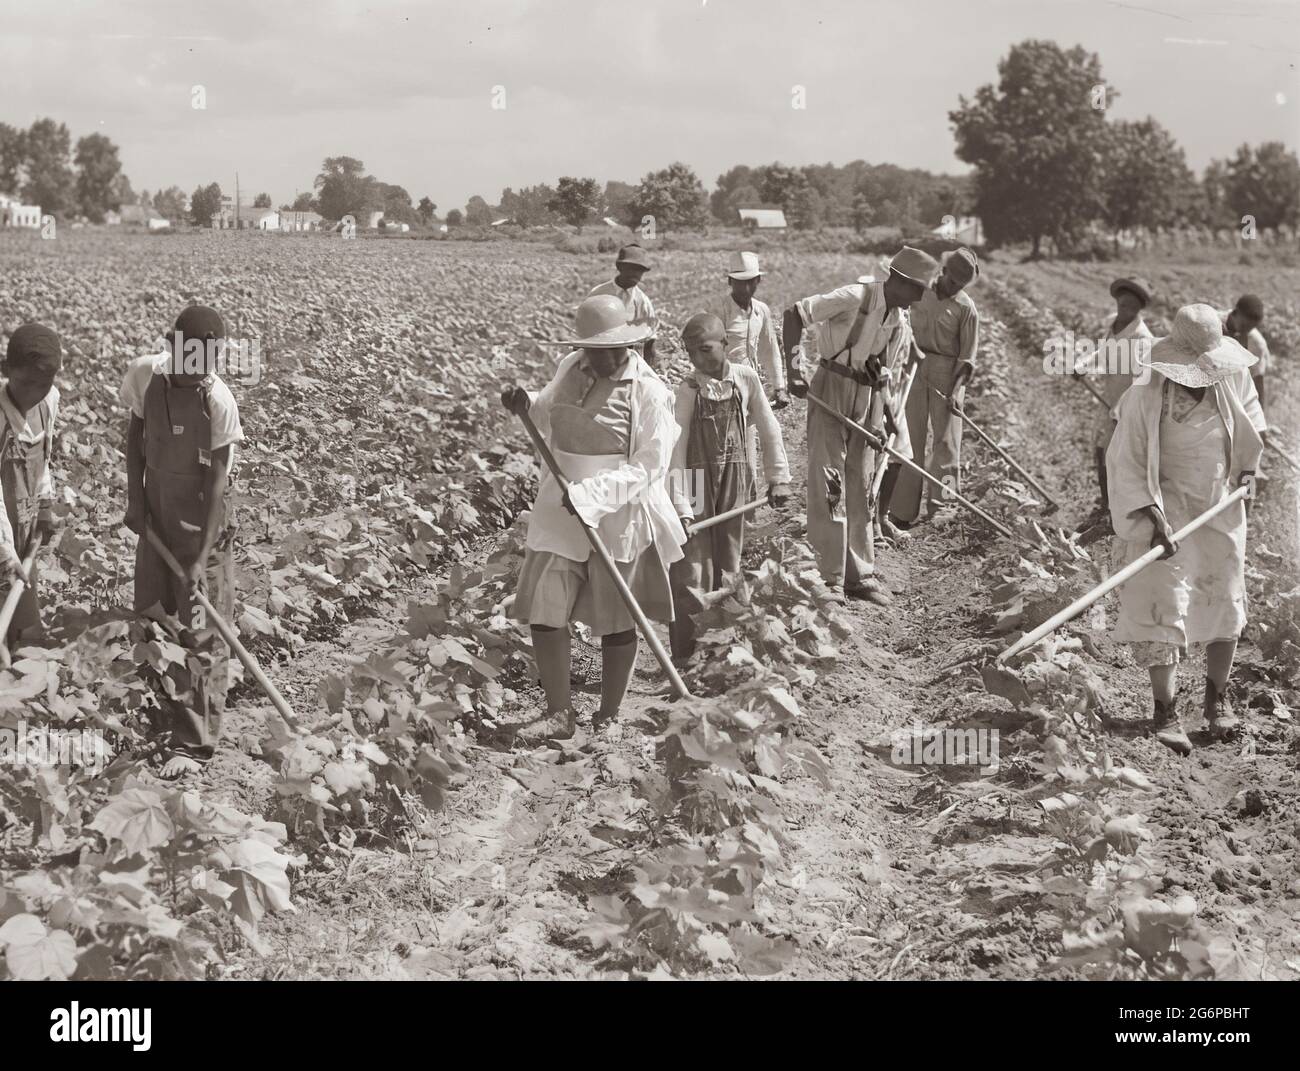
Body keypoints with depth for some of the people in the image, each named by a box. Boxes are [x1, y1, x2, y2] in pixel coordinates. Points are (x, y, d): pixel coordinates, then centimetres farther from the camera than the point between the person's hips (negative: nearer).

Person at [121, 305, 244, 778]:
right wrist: (135, 497, 1)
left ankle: (193, 742, 5)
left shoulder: (219, 402, -23)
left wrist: (202, 557, -21)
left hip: (200, 520, -5)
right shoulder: (145, 374, -12)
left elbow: (217, 485, -20)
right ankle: (164, 712, 35)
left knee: (200, 629, -2)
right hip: (155, 512, 5)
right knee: (147, 614, 15)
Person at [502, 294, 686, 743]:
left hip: (618, 520, -5)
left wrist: (591, 496, -26)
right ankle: (559, 713, 11)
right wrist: (526, 404, 0)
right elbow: (551, 416, 22)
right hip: (560, 512, 5)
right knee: (544, 611, 0)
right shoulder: (570, 369, 2)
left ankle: (609, 716, 22)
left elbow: (647, 469, -17)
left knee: (617, 622, 8)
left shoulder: (649, 392, -14)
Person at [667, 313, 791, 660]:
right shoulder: (688, 390, -12)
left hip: (735, 486, 3)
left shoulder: (746, 378, -5)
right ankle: (684, 658, 1)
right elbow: (676, 449, -15)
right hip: (697, 486, -3)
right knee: (691, 573, -4)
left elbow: (769, 429, 7)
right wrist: (679, 507, -20)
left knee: (728, 571, 12)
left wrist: (778, 477, 9)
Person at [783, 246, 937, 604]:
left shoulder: (901, 321, 6)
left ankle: (859, 575, 20)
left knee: (861, 487, 11)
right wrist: (794, 370, -22)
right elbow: (794, 315, -16)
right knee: (828, 483, -5)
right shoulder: (855, 297, -16)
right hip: (832, 388, -7)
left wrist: (889, 419, 6)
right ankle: (829, 578, 1)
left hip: (870, 399, 7)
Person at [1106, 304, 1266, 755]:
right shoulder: (1144, 399, -22)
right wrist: (1154, 522, -26)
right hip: (1166, 510, -5)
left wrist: (1249, 465, 6)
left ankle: (1217, 698, 28)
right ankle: (1165, 714, -1)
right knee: (1163, 608, -8)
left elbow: (1252, 418, 17)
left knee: (1225, 604, 10)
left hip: (1221, 508, 5)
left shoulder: (1233, 380, -7)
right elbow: (1127, 466, -19)